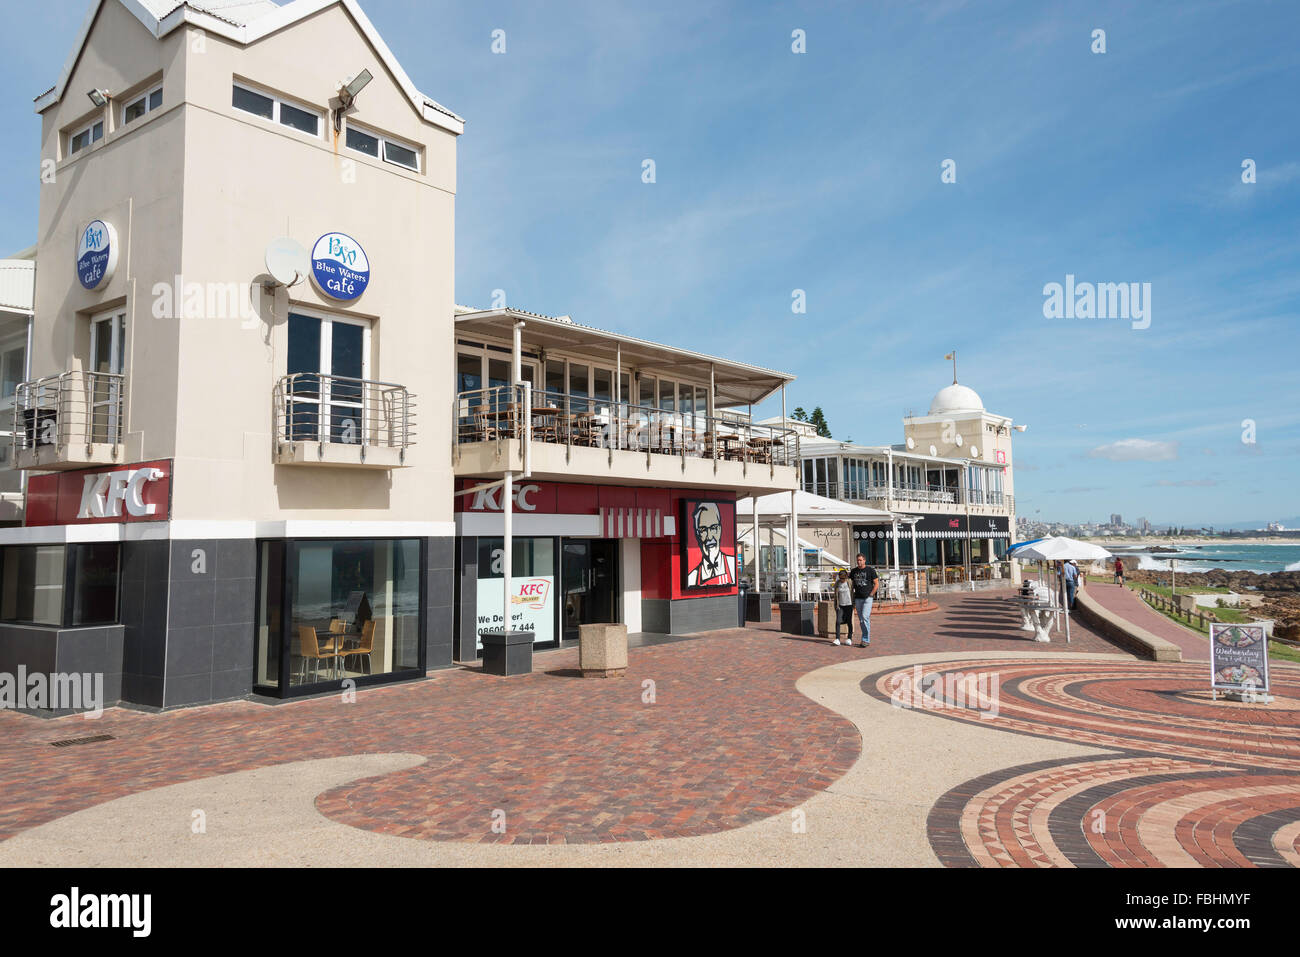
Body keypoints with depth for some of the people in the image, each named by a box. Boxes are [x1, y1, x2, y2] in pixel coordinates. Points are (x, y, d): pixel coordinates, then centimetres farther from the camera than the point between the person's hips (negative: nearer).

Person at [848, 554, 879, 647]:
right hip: (858, 598, 5)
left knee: (865, 617, -15)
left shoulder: (870, 570, -2)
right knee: (861, 620, 6)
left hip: (868, 598, -5)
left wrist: (871, 594, -7)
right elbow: (852, 584, 19)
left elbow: (876, 584, 0)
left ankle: (866, 640, -11)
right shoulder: (854, 571, 10)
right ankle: (866, 638, 16)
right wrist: (852, 597, 12)